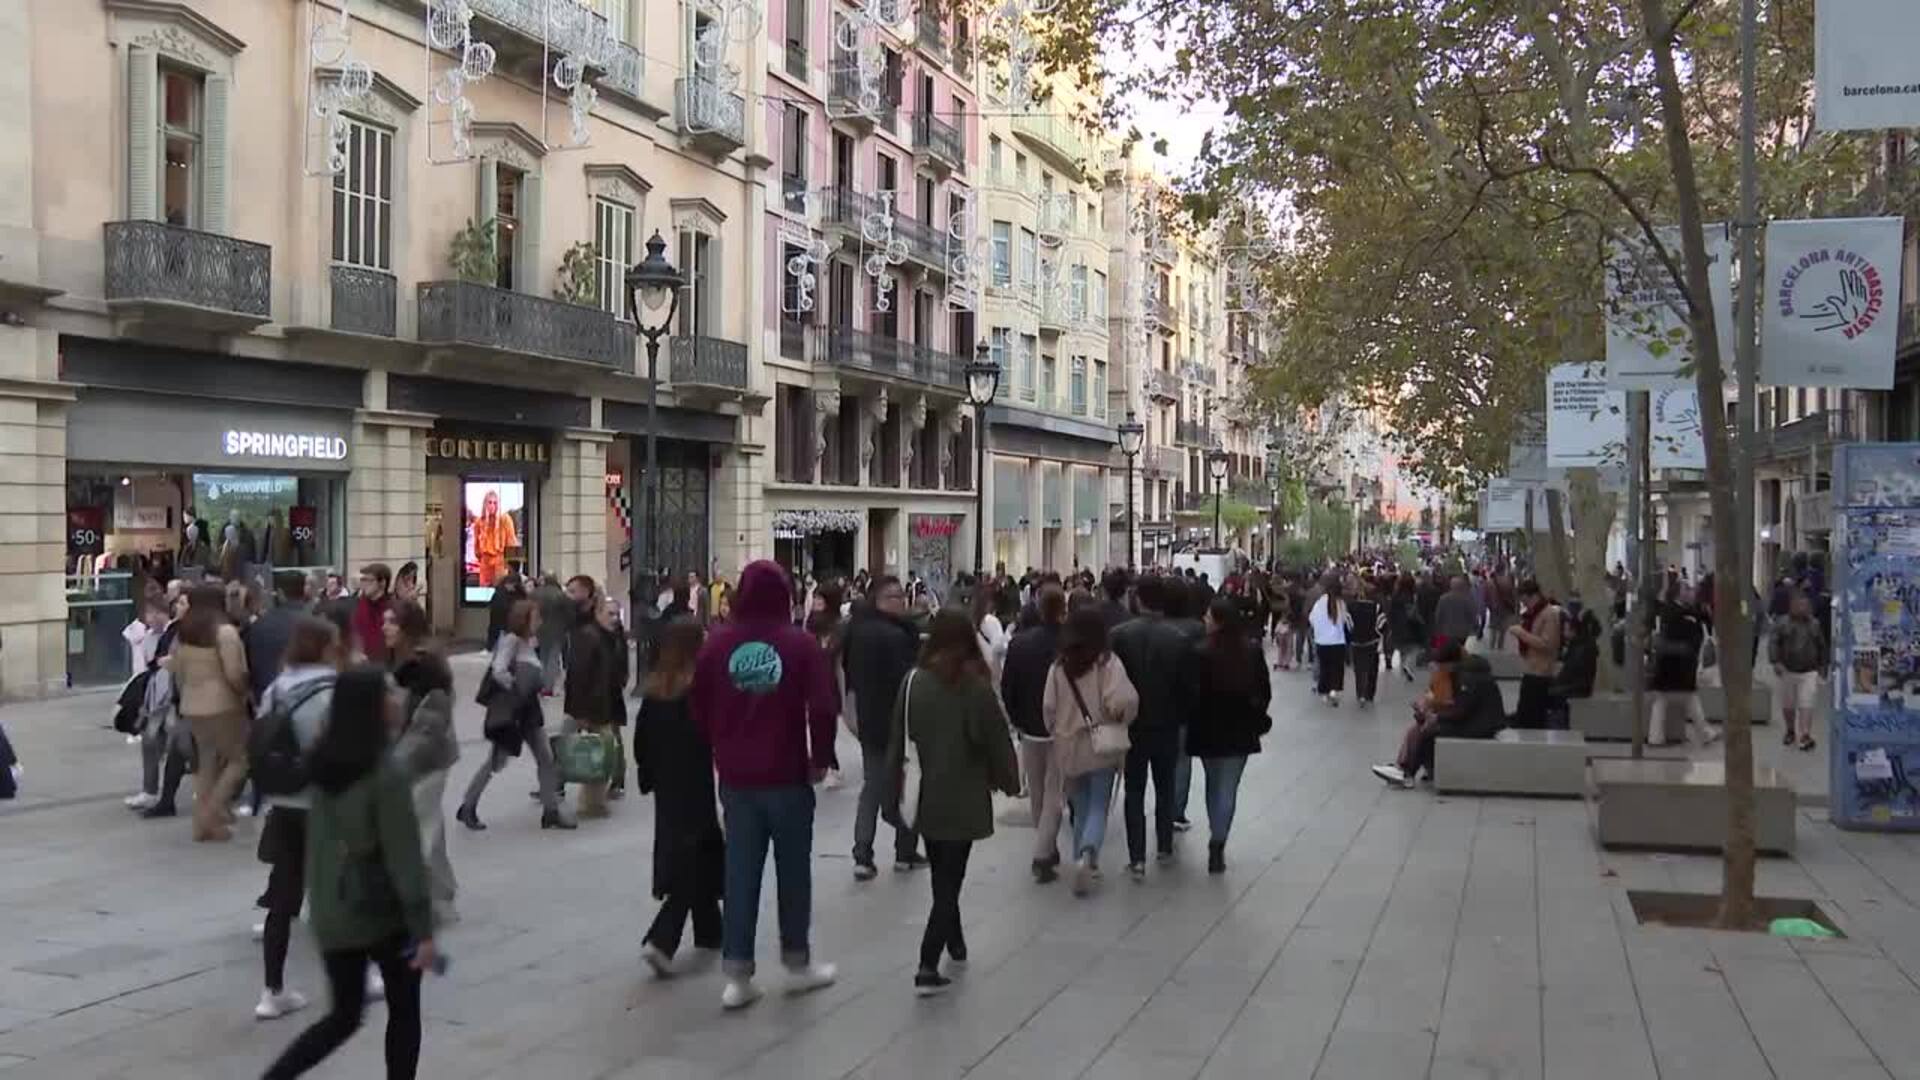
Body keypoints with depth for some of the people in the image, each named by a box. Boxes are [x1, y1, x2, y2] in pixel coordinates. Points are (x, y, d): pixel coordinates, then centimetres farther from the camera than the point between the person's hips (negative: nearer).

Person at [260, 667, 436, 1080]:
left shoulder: (324, 762, 1)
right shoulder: (386, 776, -20)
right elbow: (404, 859, -20)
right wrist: (423, 927, -17)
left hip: (331, 912, 6)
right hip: (381, 912, -6)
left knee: (344, 1015, 18)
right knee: (404, 1012, 13)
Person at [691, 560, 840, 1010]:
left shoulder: (717, 643, 1)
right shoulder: (799, 643, -8)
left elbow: (700, 709, 5)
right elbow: (823, 708, -13)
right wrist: (821, 758, 2)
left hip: (735, 778, 3)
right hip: (787, 776, -3)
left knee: (740, 872, 6)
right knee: (793, 870, 11)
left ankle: (737, 974, 5)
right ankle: (798, 963, 22)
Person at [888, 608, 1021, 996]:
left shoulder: (913, 681, -5)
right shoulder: (976, 687, -13)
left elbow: (898, 740, -1)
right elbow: (996, 742, -7)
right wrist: (1009, 782, 10)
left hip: (924, 798, 4)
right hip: (962, 801, -3)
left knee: (942, 877, 22)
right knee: (950, 881, 1)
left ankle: (955, 943, 39)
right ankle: (927, 968, -7)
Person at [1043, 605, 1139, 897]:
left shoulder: (1058, 667, -3)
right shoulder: (1108, 662, -10)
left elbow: (1049, 708, -2)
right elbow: (1125, 700, -22)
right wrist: (1121, 723, -3)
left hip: (1068, 747, 2)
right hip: (1101, 746, -2)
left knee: (1080, 808, 18)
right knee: (1098, 807, 5)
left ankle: (1082, 861, 19)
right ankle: (1087, 854, -18)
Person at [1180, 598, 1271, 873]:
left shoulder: (1200, 654, -18)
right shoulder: (1253, 650, -4)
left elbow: (1190, 696, -17)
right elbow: (1265, 690, 2)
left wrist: (1192, 723, 0)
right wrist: (1256, 718, 15)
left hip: (1209, 730, -2)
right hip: (1241, 731, 2)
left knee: (1214, 784, 19)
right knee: (1228, 788, 6)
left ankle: (1216, 841, 28)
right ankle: (1217, 845, -2)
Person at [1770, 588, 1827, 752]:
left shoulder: (1814, 624, 8)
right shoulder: (1782, 623, -2)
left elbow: (1821, 645, 18)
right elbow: (1773, 642, -8)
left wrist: (1821, 664, 17)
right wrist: (1775, 662, -19)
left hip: (1809, 672, 1)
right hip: (1787, 671, -1)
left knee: (1807, 705, -10)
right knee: (1787, 705, 12)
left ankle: (1805, 735, -10)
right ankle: (1790, 731, 30)